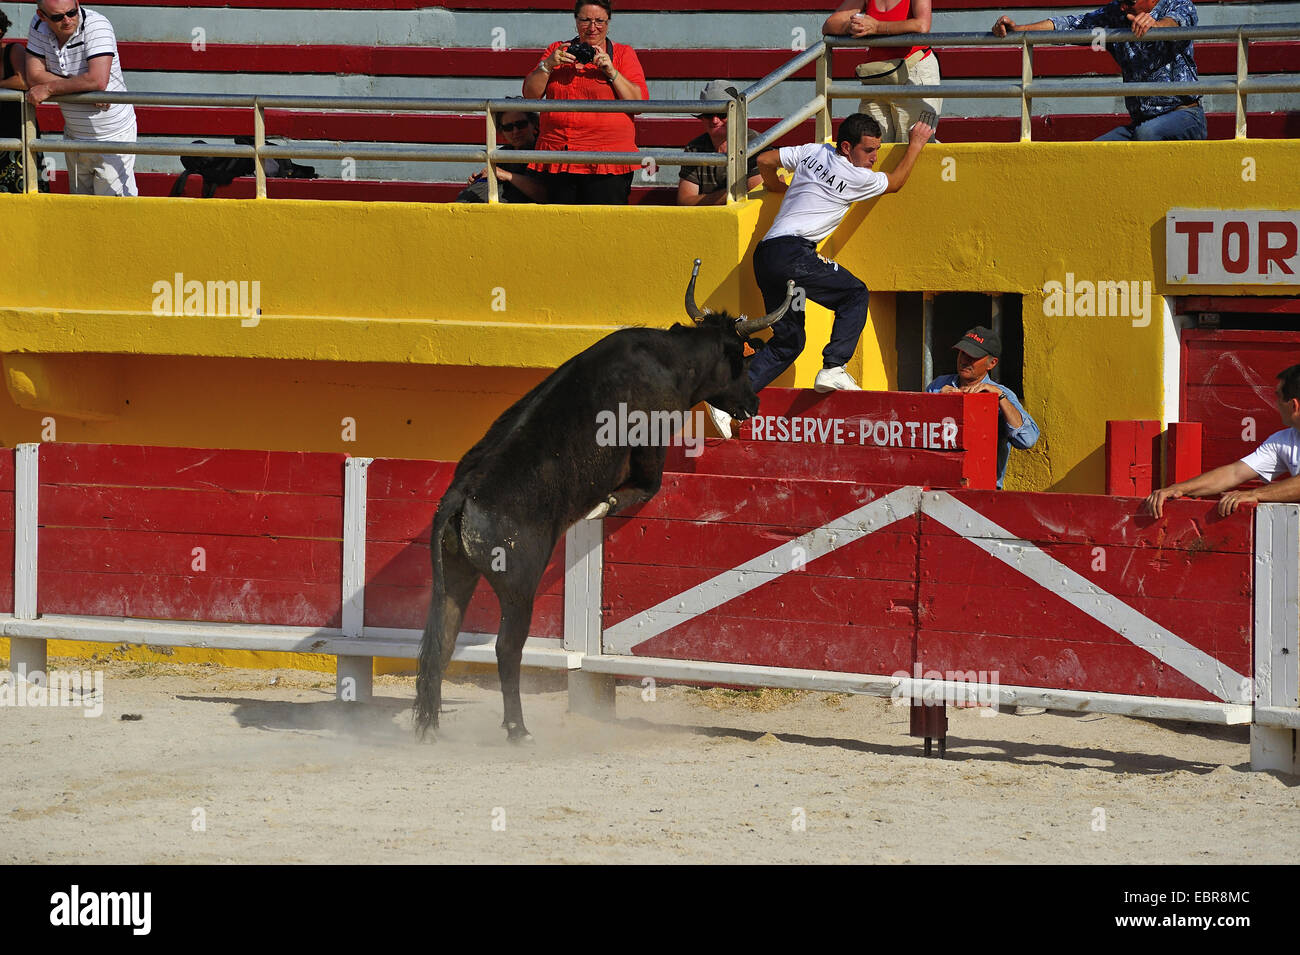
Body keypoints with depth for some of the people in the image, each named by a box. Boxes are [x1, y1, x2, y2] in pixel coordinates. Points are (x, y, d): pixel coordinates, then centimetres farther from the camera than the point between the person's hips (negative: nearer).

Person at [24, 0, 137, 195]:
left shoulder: (97, 24, -22)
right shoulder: (38, 26, -6)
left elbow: (98, 80, -32)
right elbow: (34, 76, -10)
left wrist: (49, 88, -22)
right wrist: (81, 86, -22)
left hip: (113, 136, -6)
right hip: (75, 134, 6)